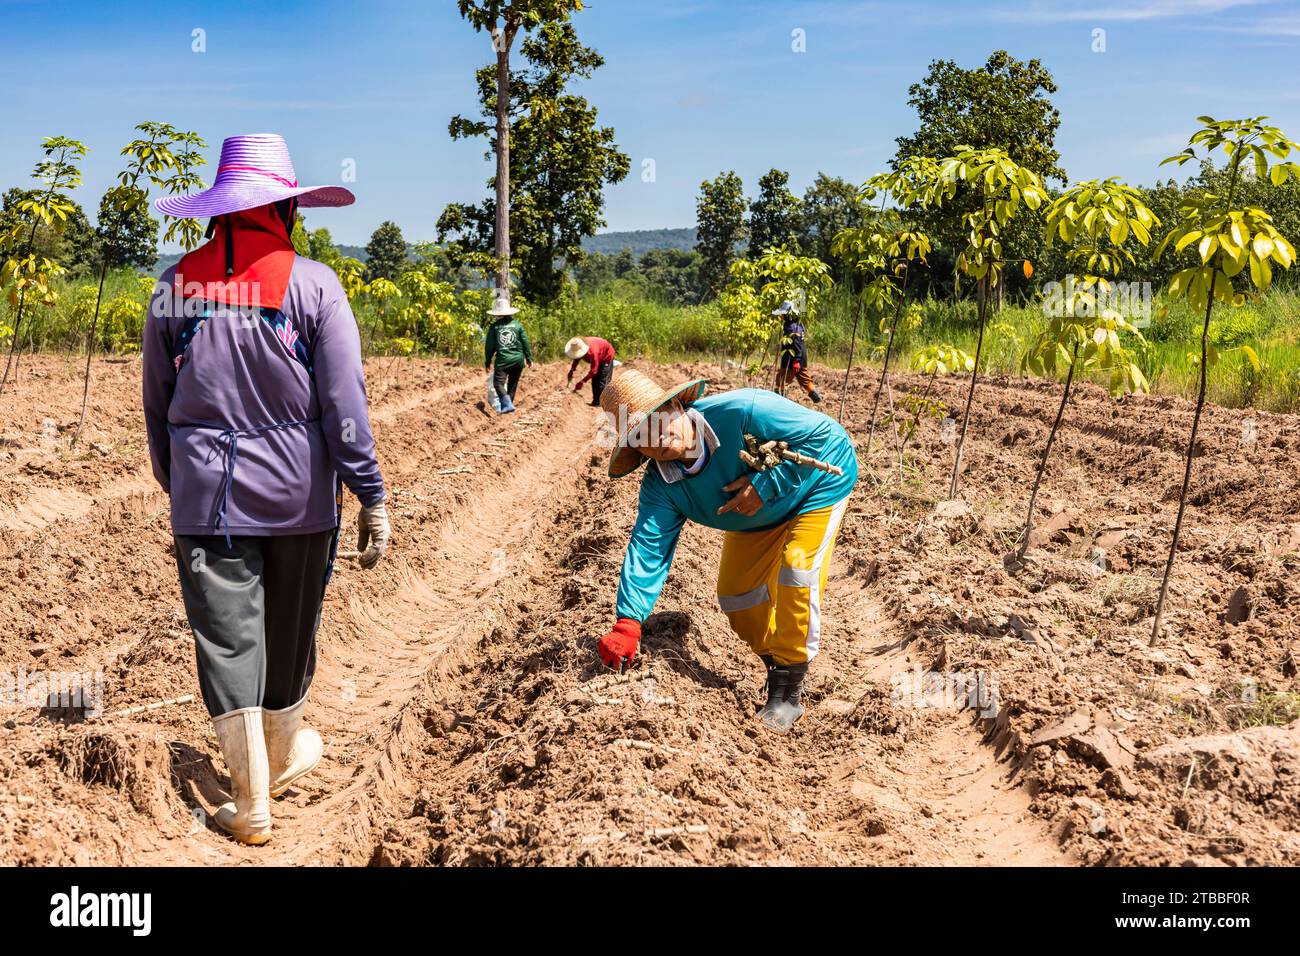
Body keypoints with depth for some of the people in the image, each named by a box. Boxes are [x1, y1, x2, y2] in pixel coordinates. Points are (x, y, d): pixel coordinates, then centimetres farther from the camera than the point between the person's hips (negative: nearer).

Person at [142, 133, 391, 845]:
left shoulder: (174, 286, 1)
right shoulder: (312, 284, -9)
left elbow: (156, 406, 9)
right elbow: (343, 404, -13)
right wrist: (372, 497, -8)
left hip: (204, 494, 1)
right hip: (296, 492, -1)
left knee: (226, 640, 6)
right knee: (288, 634, 17)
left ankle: (252, 805, 10)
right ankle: (282, 759, 38)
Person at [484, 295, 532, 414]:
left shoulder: (494, 326, -1)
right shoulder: (516, 324, 3)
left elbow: (489, 346, 2)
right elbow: (525, 342, 5)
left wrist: (487, 362, 13)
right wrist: (529, 358, 15)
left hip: (502, 360, -3)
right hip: (518, 359, 3)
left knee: (498, 383, -6)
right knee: (512, 385, 15)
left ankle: (507, 404, -26)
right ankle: (508, 404, 20)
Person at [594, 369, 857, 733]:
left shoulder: (741, 410, -39)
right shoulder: (661, 486, -21)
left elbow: (827, 435, -35)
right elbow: (648, 548, -27)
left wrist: (765, 486, -37)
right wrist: (628, 621, -40)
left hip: (817, 484, -6)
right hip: (757, 520, 6)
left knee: (797, 572, -24)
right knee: (736, 595, 0)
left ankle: (788, 693, -13)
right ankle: (777, 667, 25)